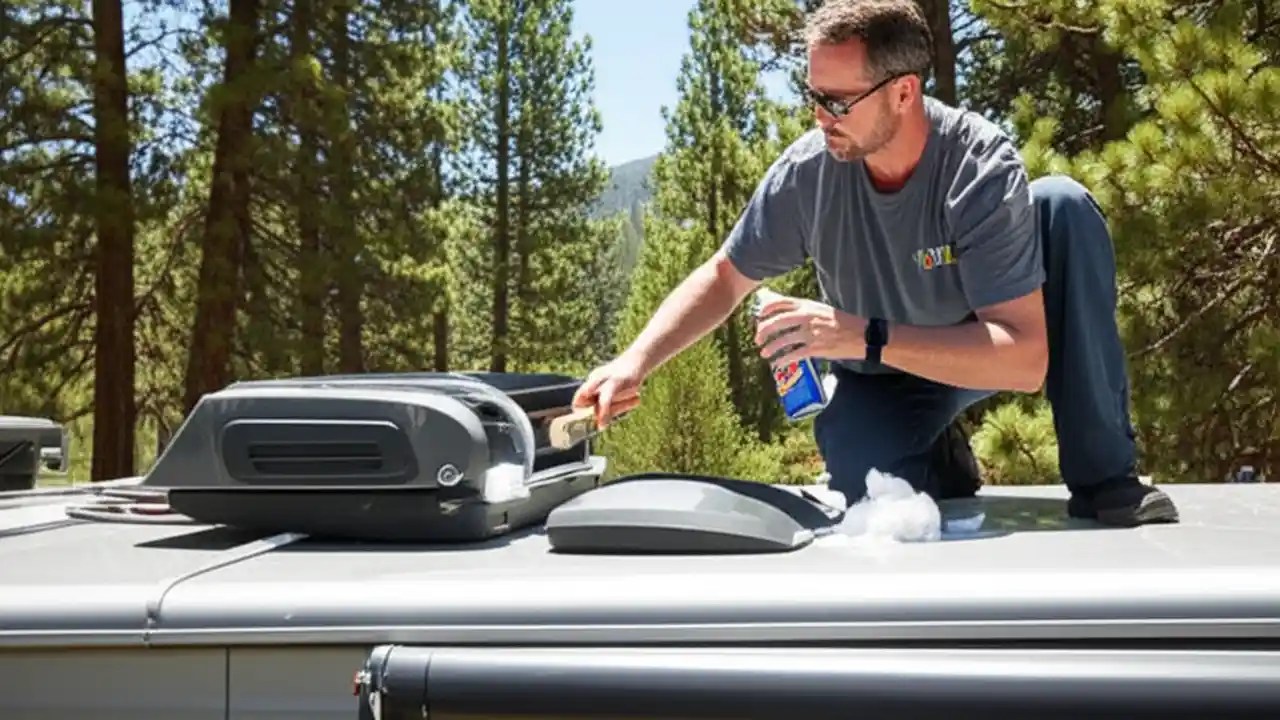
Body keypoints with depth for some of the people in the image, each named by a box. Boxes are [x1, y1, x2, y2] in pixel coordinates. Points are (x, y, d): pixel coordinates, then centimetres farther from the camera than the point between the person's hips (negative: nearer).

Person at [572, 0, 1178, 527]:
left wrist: (867, 337, -45)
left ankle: (1102, 475, -18)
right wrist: (635, 363, -21)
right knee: (870, 492, -32)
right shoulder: (806, 171, -22)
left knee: (1064, 207, -28)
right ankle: (936, 457, 8)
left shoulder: (982, 167, -30)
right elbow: (724, 278, -6)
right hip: (881, 380, 1)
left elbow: (1025, 359, -35)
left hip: (990, 349, -1)